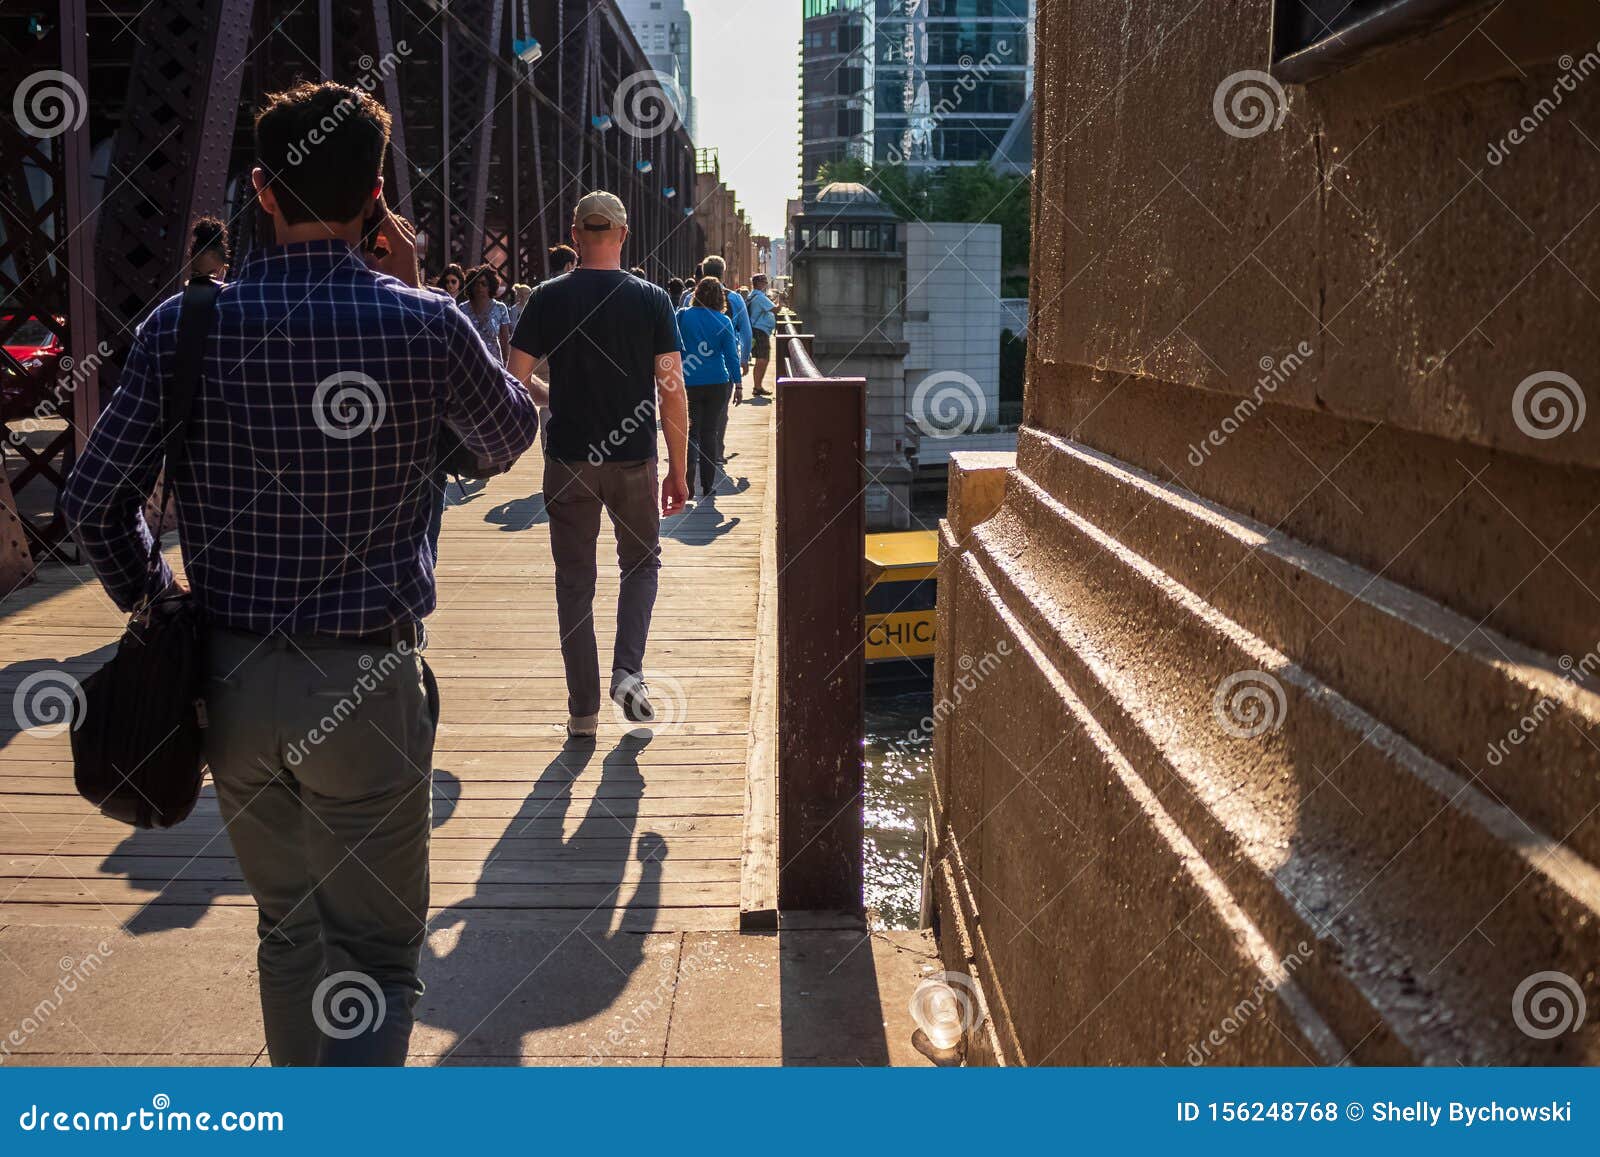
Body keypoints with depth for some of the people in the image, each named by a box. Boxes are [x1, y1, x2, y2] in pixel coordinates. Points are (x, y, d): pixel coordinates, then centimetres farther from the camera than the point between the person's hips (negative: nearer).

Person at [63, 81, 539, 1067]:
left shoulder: (185, 326, -3)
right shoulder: (420, 325, -9)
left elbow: (95, 502, -2)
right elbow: (513, 435, 10)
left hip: (232, 679, 4)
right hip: (365, 684, -3)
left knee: (289, 928, 22)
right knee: (377, 951, 8)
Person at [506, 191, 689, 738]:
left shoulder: (549, 298, -4)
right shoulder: (651, 300, -4)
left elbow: (517, 378, -4)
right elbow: (672, 389, -7)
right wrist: (679, 469, 1)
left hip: (569, 460, 0)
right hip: (634, 461, 0)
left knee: (575, 581, 10)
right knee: (641, 562, 20)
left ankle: (583, 709, 13)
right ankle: (628, 670, 2)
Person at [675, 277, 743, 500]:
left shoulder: (682, 316, -4)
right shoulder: (723, 321, -3)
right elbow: (731, 355, 0)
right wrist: (738, 384, 7)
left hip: (689, 383, -1)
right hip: (717, 383, 1)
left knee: (691, 433, 5)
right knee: (710, 432, 9)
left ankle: (688, 486, -11)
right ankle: (708, 487, 10)